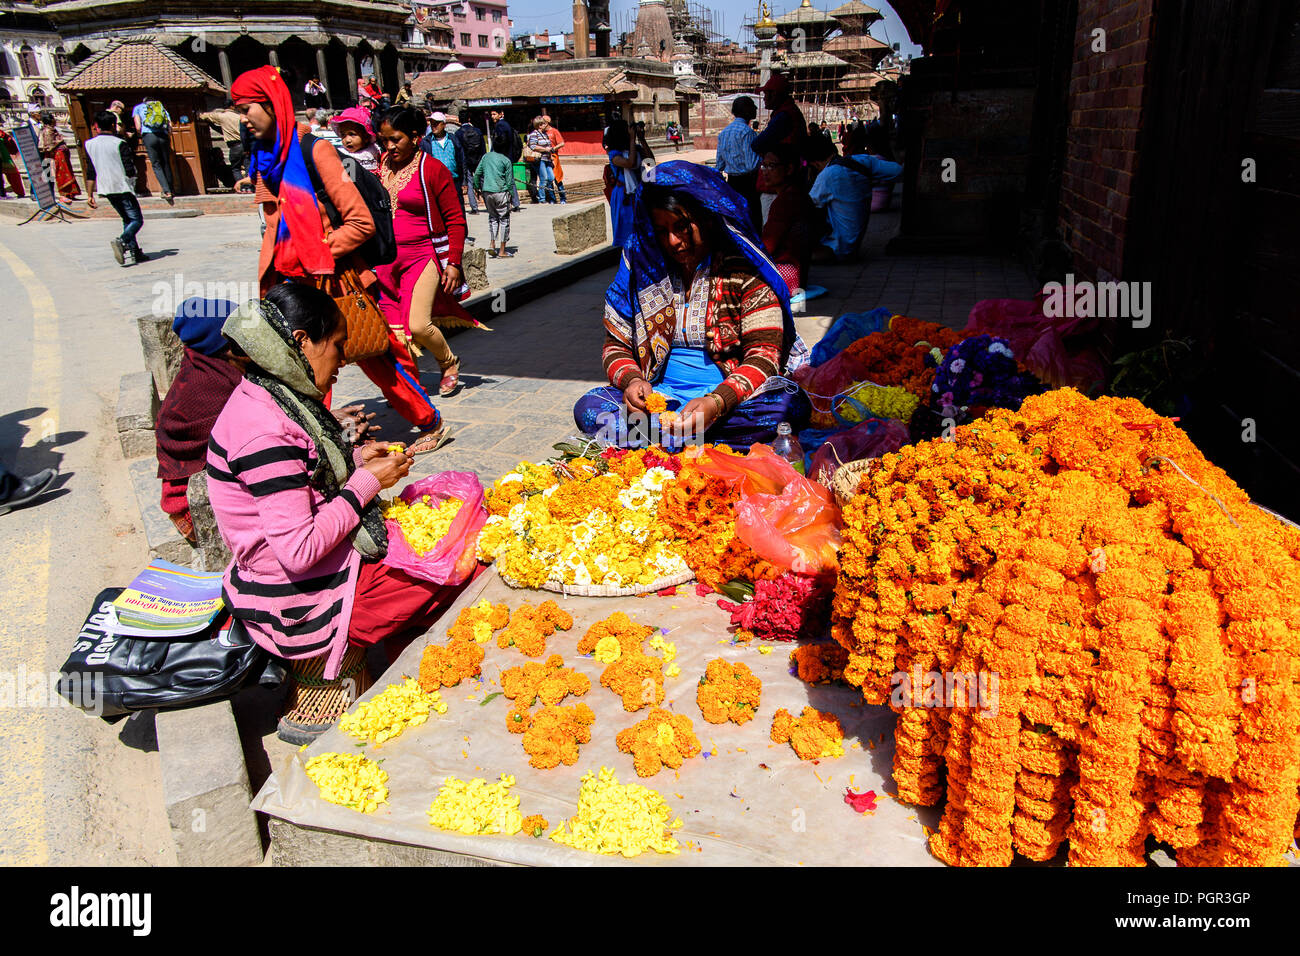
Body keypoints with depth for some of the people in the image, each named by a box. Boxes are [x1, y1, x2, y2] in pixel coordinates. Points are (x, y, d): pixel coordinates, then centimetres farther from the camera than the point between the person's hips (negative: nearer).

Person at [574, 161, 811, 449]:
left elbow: (764, 354, -9)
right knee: (588, 408, -22)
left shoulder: (743, 269, -2)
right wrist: (631, 380, -14)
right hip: (660, 396, 3)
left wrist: (717, 402, -27)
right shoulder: (641, 264, 7)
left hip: (734, 398, -2)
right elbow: (616, 345, 11)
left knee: (787, 405, -34)